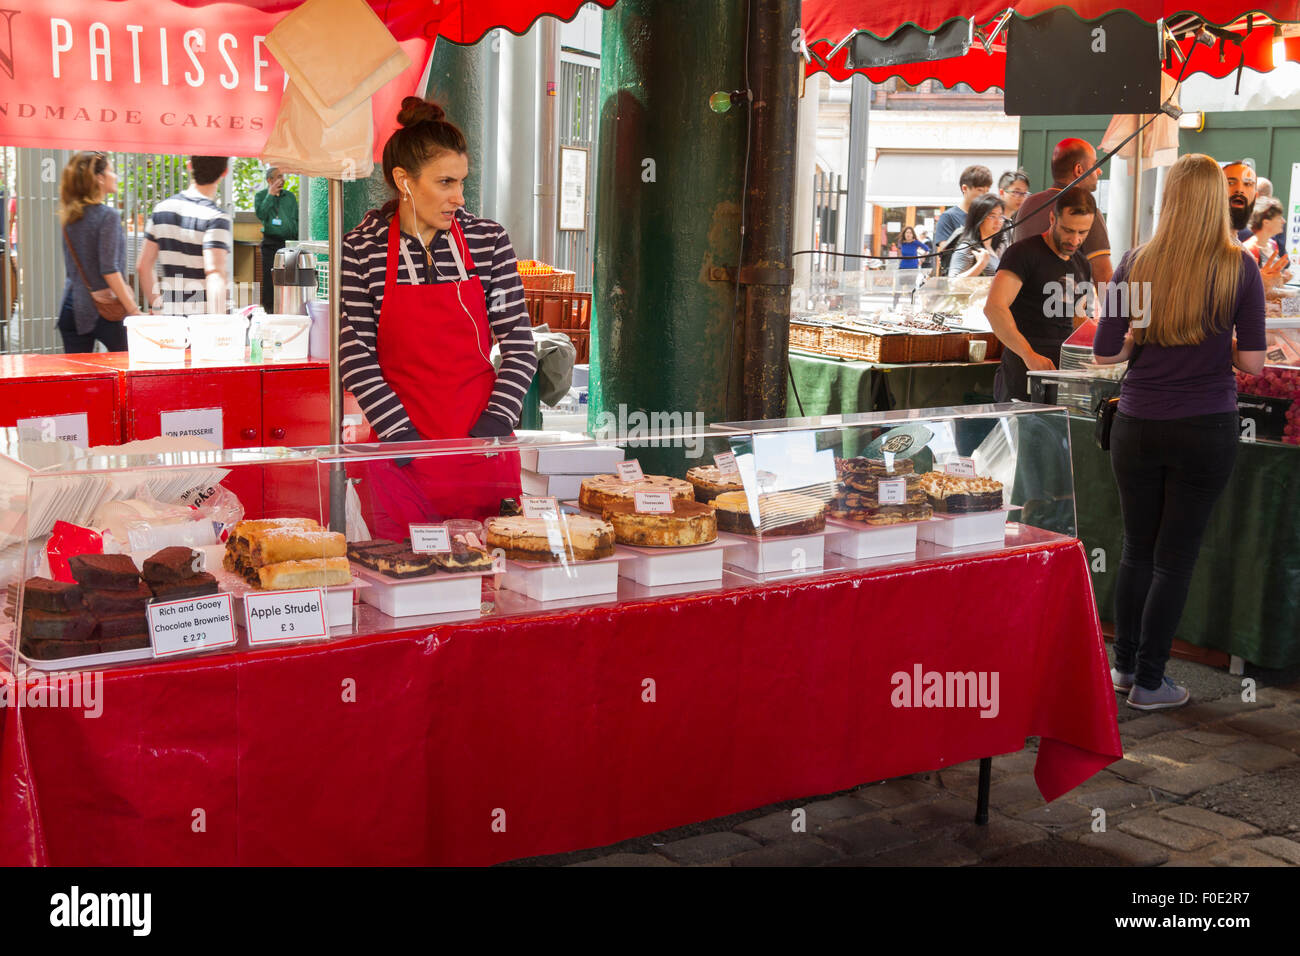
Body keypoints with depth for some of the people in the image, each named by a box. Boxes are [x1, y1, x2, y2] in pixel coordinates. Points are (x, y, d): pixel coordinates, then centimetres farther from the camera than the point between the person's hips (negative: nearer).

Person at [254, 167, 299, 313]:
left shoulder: (290, 196, 14)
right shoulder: (261, 195, 4)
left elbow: (297, 219, 17)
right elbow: (261, 214, -14)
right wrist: (270, 195, -13)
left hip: (289, 242, 3)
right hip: (271, 243, -3)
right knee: (270, 278, -3)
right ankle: (269, 310, 3)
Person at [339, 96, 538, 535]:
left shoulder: (489, 241, 3)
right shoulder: (363, 249, -2)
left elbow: (520, 344, 4)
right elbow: (356, 356, -3)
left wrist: (498, 419, -6)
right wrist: (400, 433, -9)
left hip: (485, 448, 2)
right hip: (403, 454, -2)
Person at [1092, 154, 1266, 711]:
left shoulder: (1136, 264, -3)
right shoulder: (1238, 268, -8)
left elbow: (1104, 353, -1)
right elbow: (1252, 361, -9)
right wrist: (1212, 346, 11)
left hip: (1138, 428, 2)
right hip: (1205, 430, -2)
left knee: (1136, 549, 16)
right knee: (1176, 557, 5)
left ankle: (1124, 665, 26)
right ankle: (1149, 683, 11)